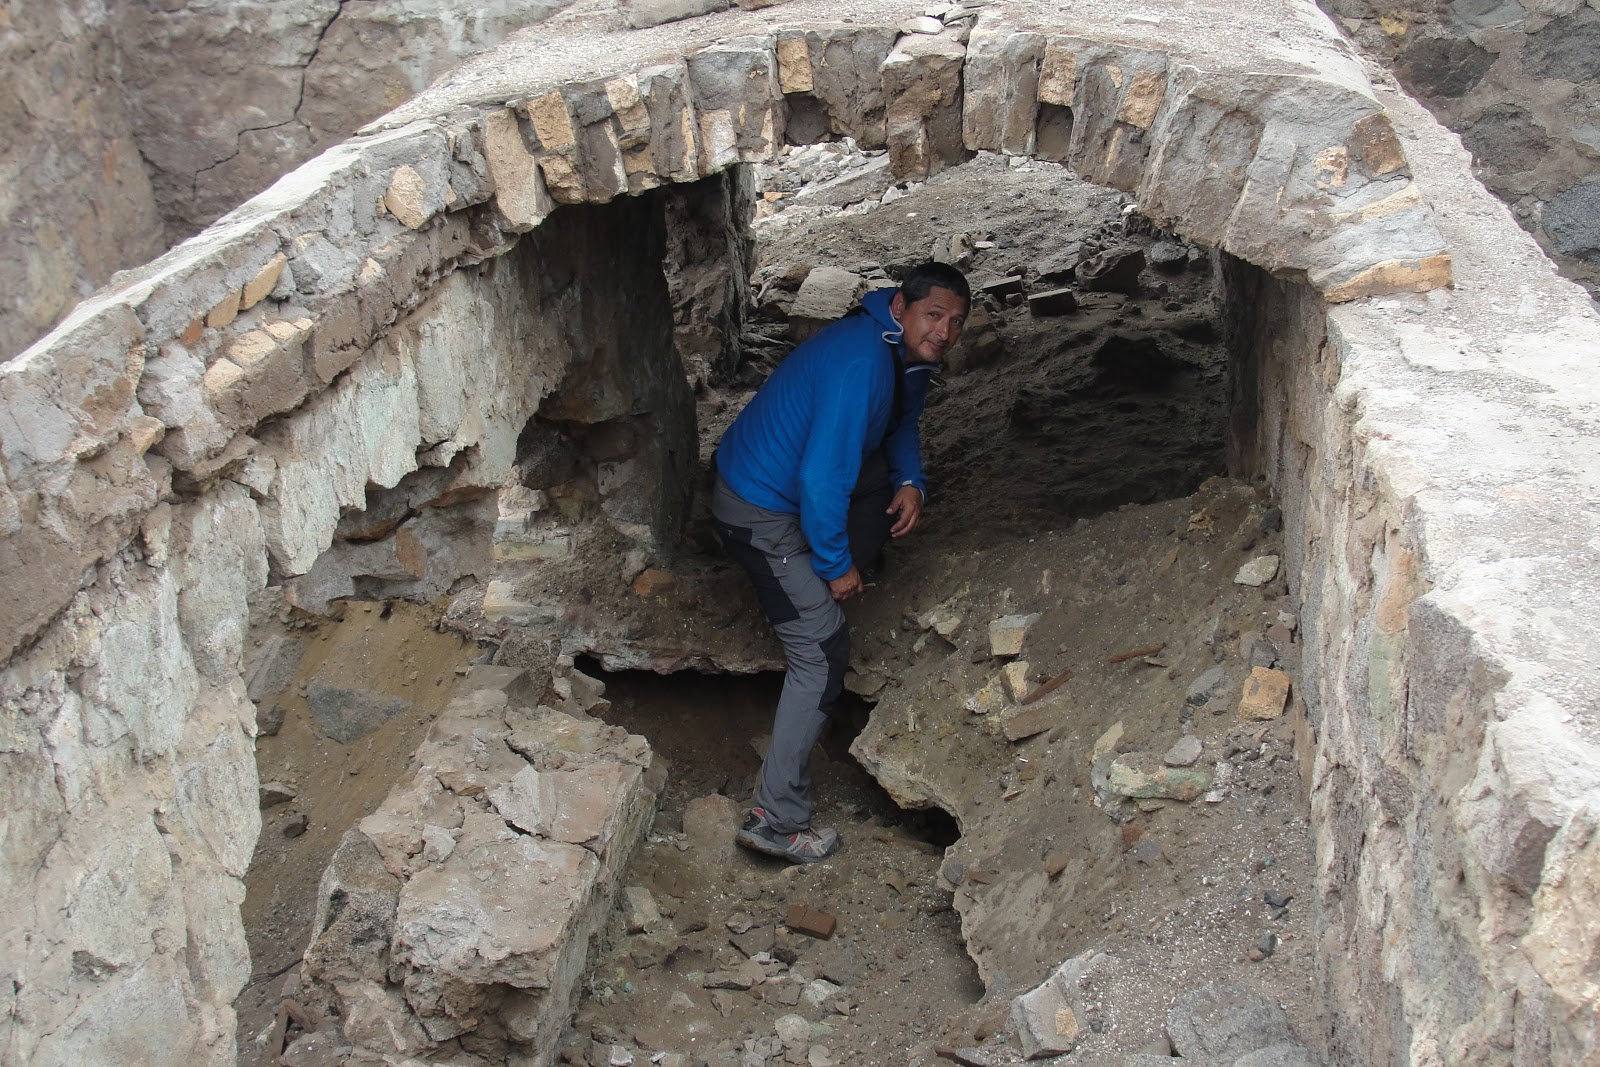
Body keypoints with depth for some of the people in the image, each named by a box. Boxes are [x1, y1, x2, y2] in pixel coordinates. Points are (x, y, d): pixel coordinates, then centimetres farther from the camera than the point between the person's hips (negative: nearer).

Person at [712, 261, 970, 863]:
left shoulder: (909, 357, 2)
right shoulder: (861, 366, -29)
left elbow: (901, 427, 22)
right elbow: (821, 481, -31)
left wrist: (911, 483, 1)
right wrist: (835, 566, -18)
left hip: (794, 487, 9)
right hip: (760, 513, -9)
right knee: (822, 655, -10)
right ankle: (776, 819, -6)